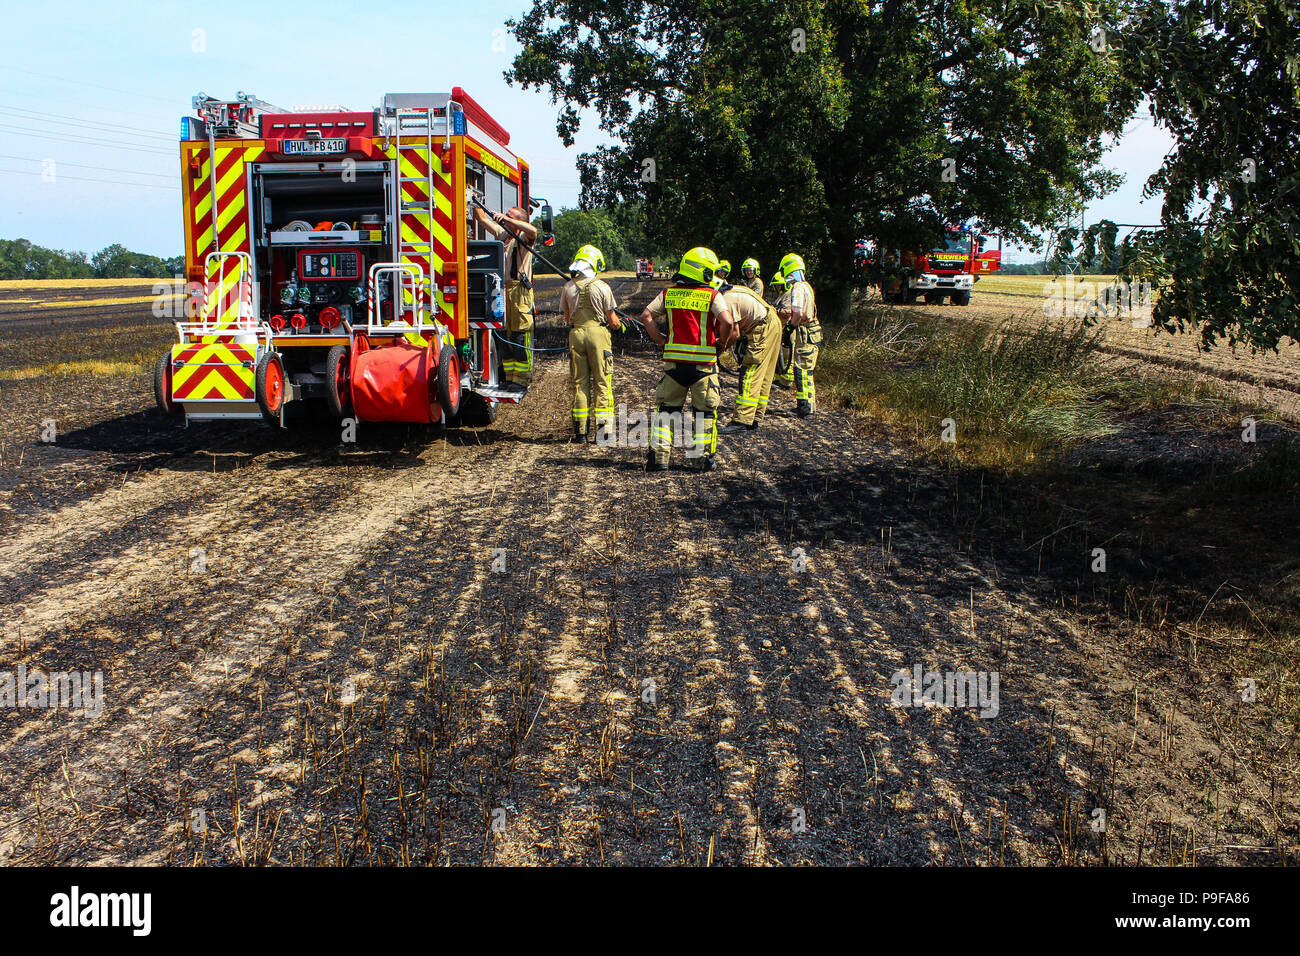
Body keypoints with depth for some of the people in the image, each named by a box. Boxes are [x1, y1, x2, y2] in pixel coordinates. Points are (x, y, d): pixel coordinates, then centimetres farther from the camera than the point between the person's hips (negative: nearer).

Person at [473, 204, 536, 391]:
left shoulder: (523, 238, -2)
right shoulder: (501, 234, 17)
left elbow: (533, 230, -25)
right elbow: (482, 218, 22)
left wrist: (507, 219, -28)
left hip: (520, 291, -7)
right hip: (501, 290, 7)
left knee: (521, 337, -6)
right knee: (504, 336, 7)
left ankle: (521, 380, -3)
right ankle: (509, 377, 13)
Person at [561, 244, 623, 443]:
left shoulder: (568, 287, 4)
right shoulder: (602, 287, -6)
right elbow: (613, 320, -3)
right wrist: (619, 325, 19)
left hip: (576, 334, 3)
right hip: (598, 333, -3)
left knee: (579, 382, 9)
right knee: (602, 382, 3)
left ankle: (580, 431, 9)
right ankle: (602, 429, -1)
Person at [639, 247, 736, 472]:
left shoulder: (668, 293, 6)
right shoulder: (713, 296, -5)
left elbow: (646, 315, 2)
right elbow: (728, 322, -18)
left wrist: (661, 341, 7)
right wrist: (721, 343, -1)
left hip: (674, 360, 3)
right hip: (703, 361, -2)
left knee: (666, 407, 11)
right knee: (705, 410, 9)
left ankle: (659, 455, 5)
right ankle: (705, 458, 10)